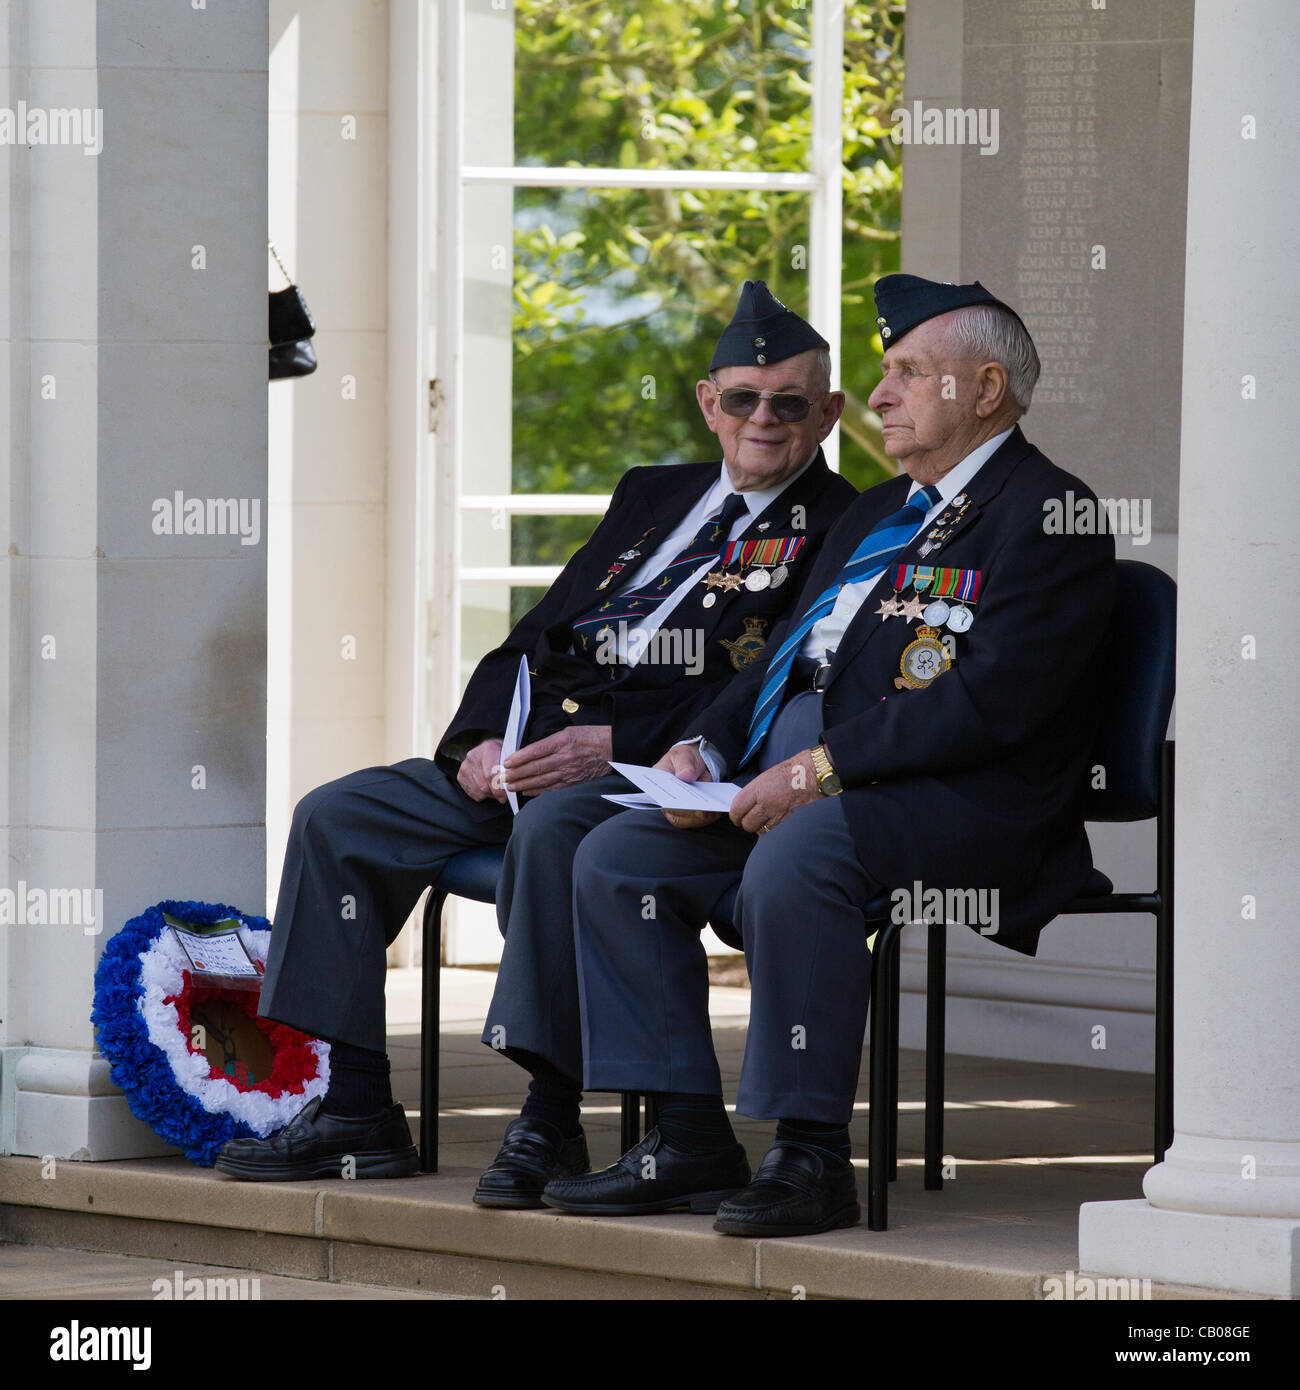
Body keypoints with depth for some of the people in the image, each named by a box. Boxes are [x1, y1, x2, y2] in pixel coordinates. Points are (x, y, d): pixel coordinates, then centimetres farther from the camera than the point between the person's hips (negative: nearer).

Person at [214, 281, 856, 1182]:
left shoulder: (839, 528, 1)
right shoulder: (653, 498, 24)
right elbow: (537, 636, 22)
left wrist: (613, 744, -22)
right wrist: (477, 739, 1)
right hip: (528, 759, 8)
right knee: (338, 816, -5)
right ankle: (355, 1109, -6)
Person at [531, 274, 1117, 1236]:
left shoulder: (1049, 517, -7)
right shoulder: (878, 514, 24)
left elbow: (989, 703, -18)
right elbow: (788, 658, 24)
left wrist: (820, 768, -20)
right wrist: (707, 749, 3)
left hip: (965, 809, -9)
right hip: (799, 779, 10)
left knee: (794, 855, -37)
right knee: (616, 857, -3)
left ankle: (812, 1157, -29)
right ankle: (690, 1143, -4)